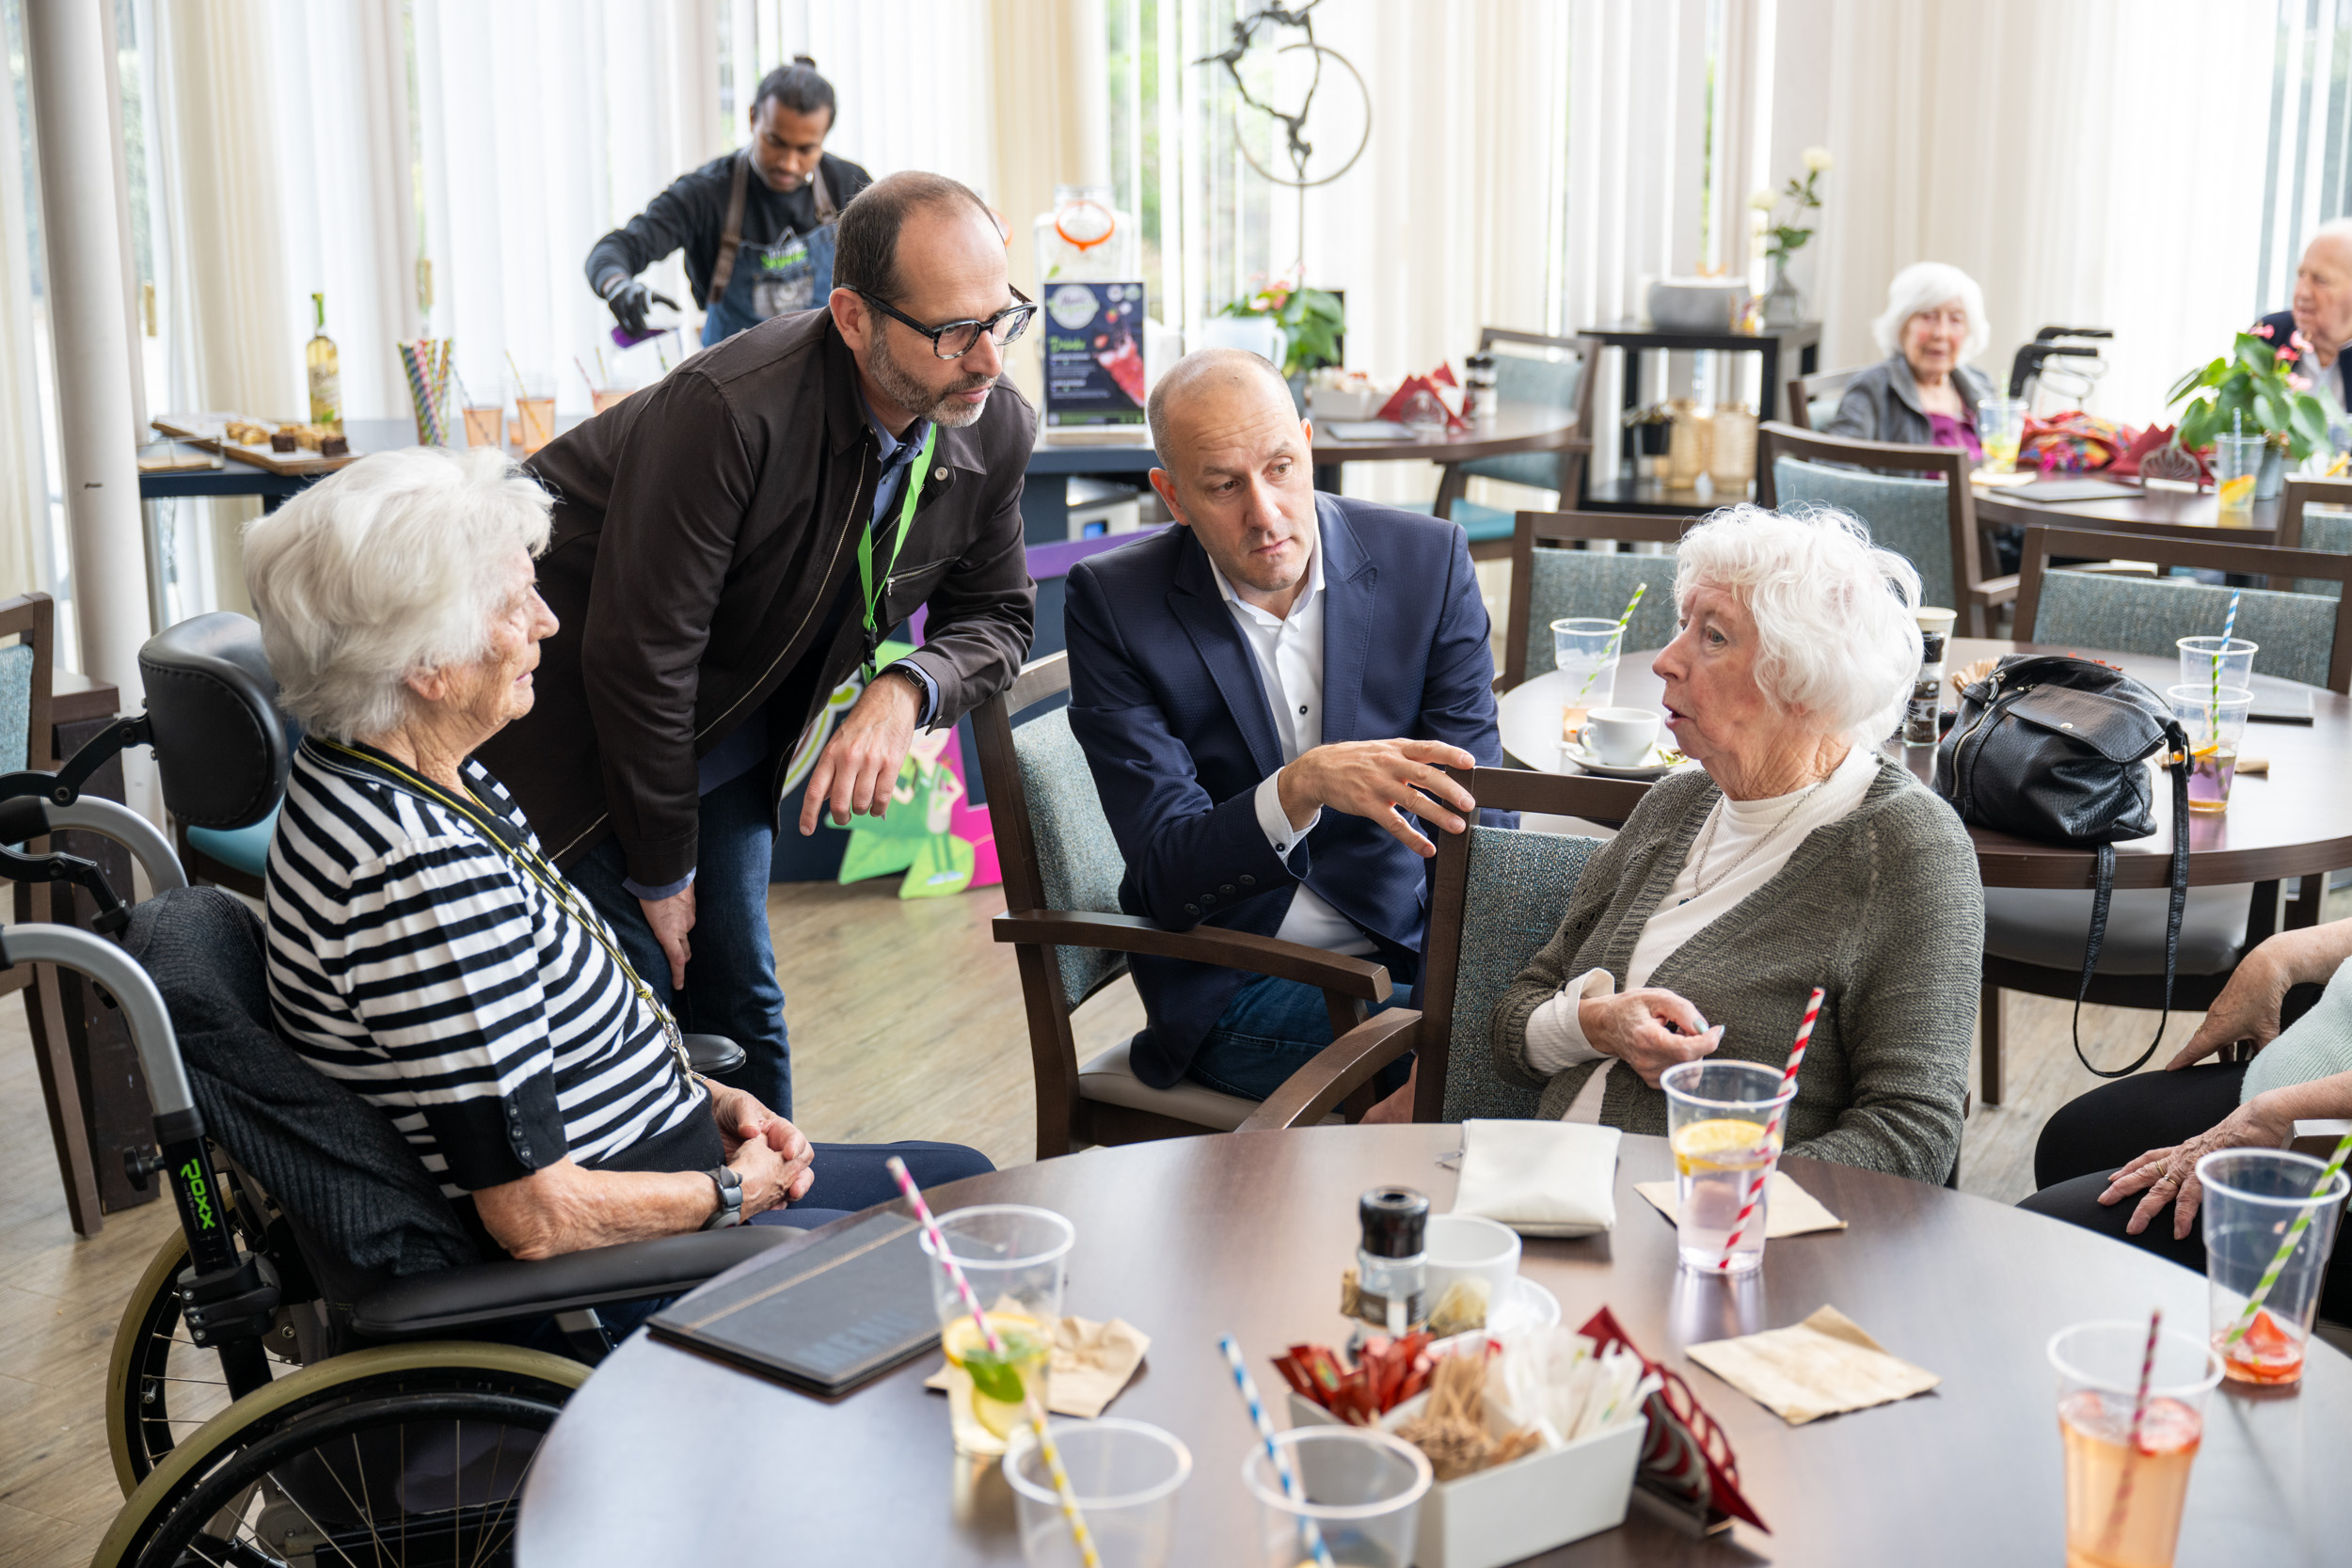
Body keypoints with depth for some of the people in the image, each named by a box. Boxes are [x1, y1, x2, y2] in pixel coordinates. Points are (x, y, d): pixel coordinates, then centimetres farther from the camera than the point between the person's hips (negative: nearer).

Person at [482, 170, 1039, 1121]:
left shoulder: (997, 432, -13)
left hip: (732, 737, 6)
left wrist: (903, 691, -21)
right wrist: (661, 870, -16)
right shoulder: (727, 410, -35)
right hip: (573, 711, -5)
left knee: (740, 1000, 8)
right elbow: (637, 657, -28)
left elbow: (995, 615, 3)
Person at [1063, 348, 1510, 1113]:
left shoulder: (1427, 561, -3)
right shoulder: (1112, 604, -7)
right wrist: (1303, 786, -33)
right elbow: (1166, 873, -13)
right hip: (1233, 985, -4)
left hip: (1409, 952, 4)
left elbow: (1471, 819, -6)